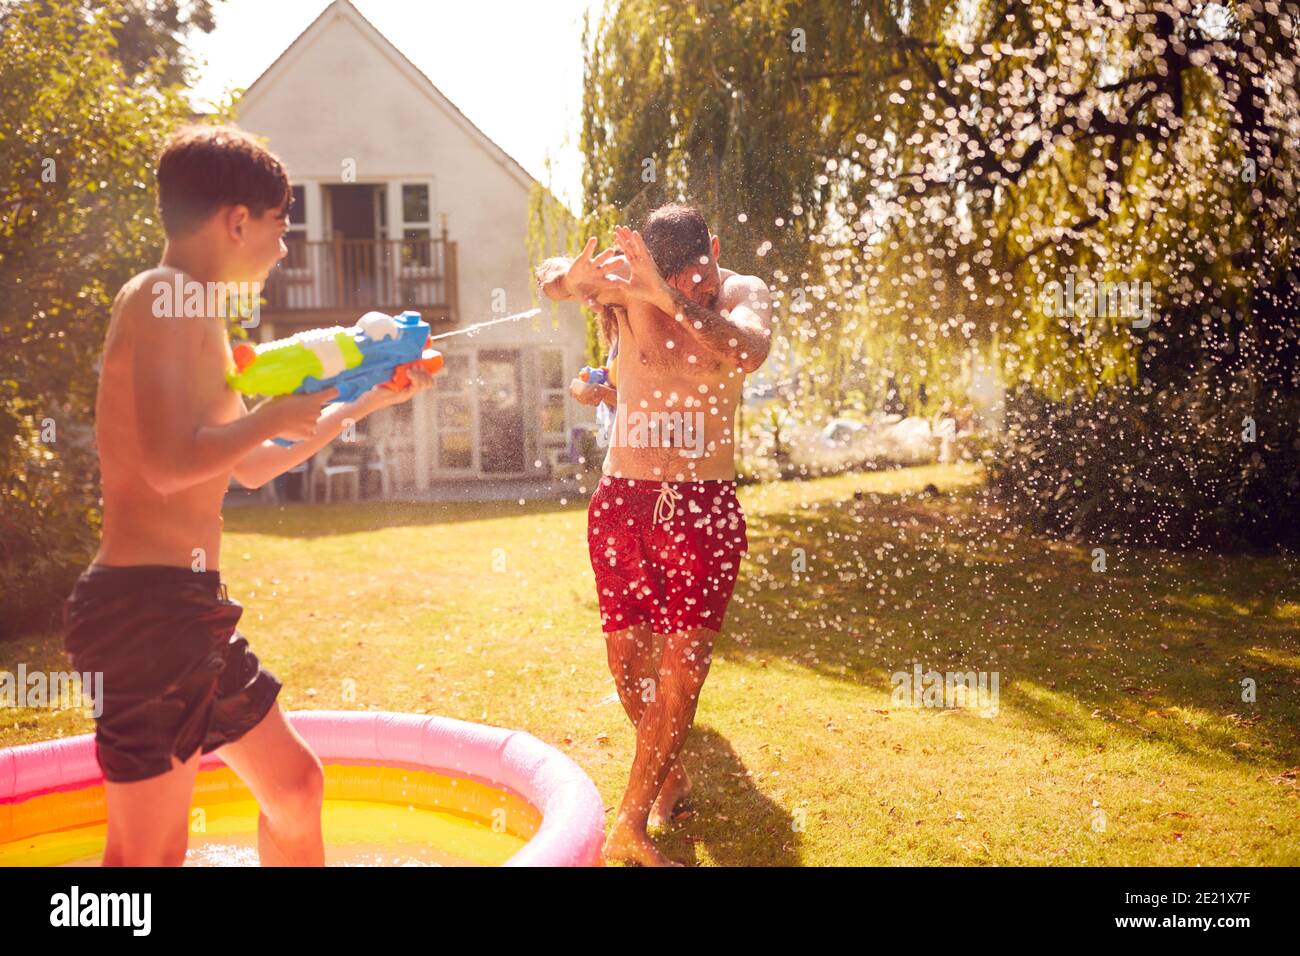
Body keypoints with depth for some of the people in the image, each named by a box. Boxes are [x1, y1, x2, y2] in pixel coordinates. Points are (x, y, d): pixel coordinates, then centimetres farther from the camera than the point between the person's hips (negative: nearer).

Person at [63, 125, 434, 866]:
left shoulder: (194, 308, 18)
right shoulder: (168, 297, -11)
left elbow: (254, 467, 27)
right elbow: (170, 463, -25)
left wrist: (367, 402, 28)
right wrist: (277, 416, -9)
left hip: (187, 608, 10)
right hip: (146, 602, -10)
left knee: (295, 785, 20)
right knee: (150, 854, -4)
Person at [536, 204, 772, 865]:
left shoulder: (743, 292, -4)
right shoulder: (627, 282, -2)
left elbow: (747, 353, -25)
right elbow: (548, 277, -15)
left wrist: (670, 295, -37)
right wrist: (572, 277, -38)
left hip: (705, 510, -1)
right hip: (623, 502, 2)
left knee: (683, 670, -6)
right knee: (627, 661, 7)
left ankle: (629, 827, 5)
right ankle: (670, 777, 33)